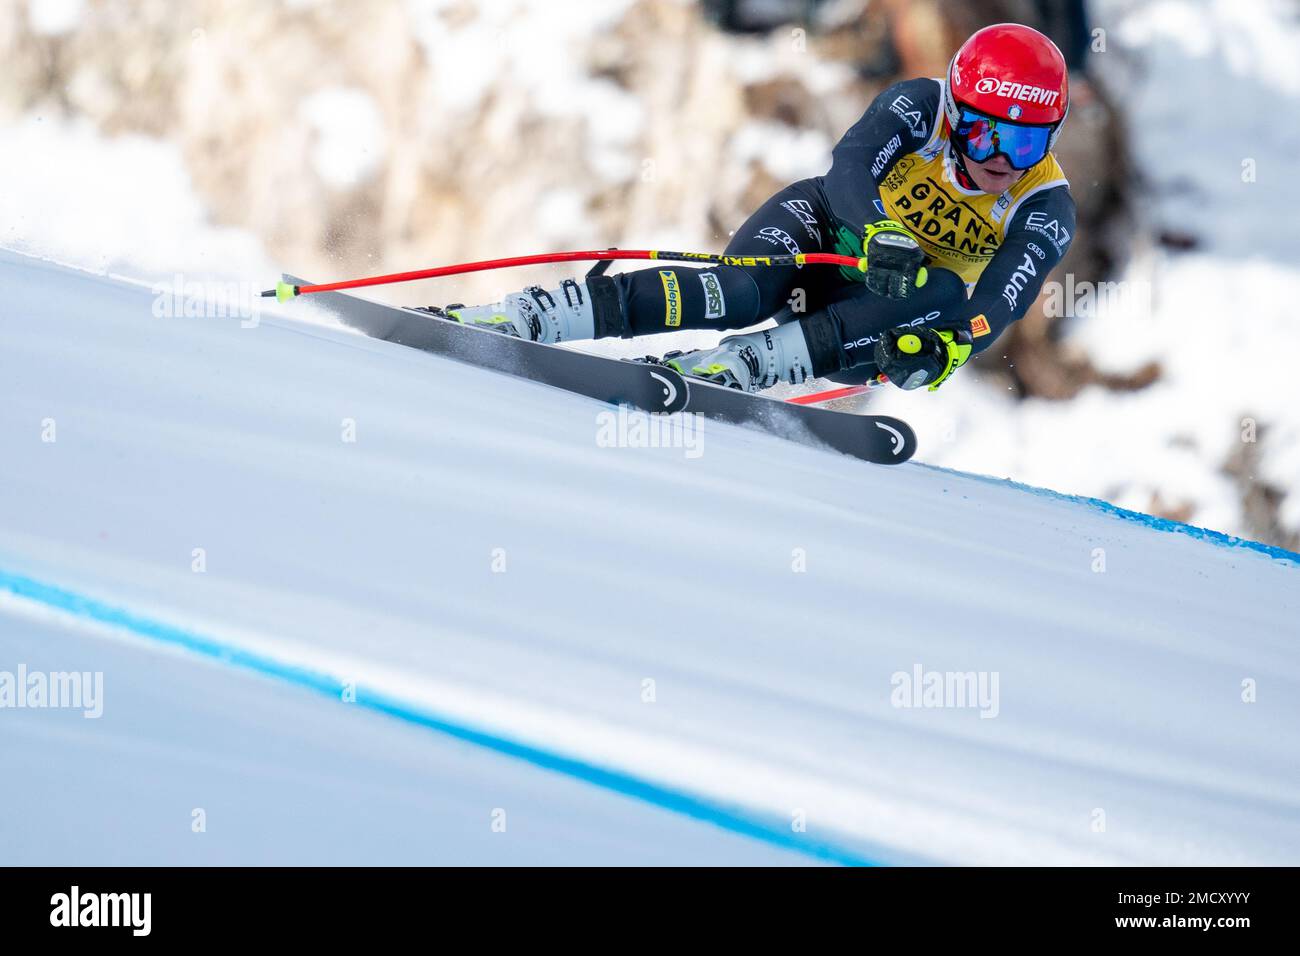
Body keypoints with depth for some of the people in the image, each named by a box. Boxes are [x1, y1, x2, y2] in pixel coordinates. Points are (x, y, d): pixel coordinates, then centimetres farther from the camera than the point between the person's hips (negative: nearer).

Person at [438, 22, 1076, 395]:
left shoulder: (1044, 209, -18)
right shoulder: (922, 106, -20)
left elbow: (995, 307, -30)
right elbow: (850, 167, -35)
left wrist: (950, 345, -50)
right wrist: (882, 233, -54)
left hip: (917, 296, 2)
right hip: (828, 231, -2)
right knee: (742, 294, -34)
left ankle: (714, 369, -48)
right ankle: (514, 319, -42)